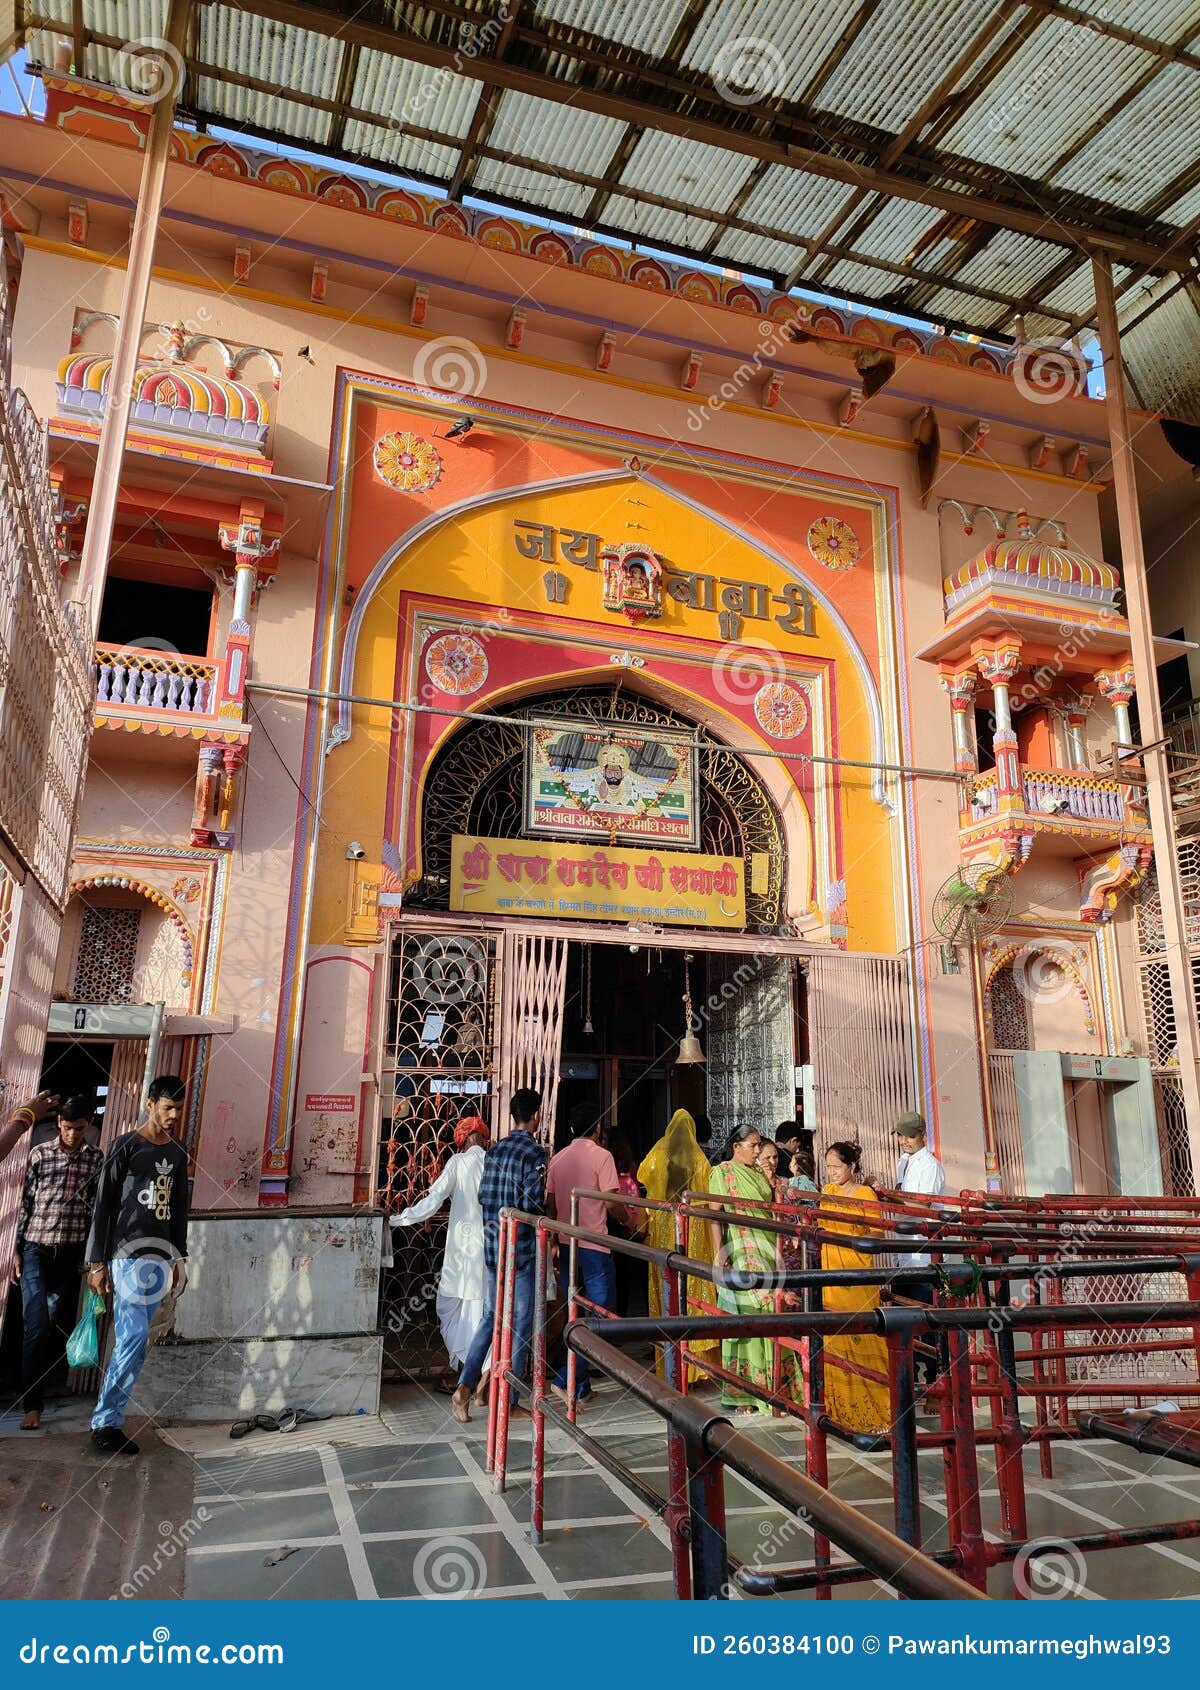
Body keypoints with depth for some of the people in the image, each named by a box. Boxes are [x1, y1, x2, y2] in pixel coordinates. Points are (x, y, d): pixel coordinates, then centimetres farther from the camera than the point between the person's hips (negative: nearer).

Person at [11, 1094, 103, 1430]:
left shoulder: (96, 1159, 2)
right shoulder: (40, 1154, 0)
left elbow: (96, 1209, 5)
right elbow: (26, 1204, 4)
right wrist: (17, 1250, 2)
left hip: (71, 1253, 2)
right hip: (36, 1250, -1)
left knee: (60, 1327, 7)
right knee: (36, 1327, -9)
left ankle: (44, 1385, 24)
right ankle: (32, 1405, -5)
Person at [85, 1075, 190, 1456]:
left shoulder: (178, 1154, 13)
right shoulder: (126, 1146, -6)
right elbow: (103, 1206, -6)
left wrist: (179, 1257, 16)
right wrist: (97, 1261, -9)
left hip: (160, 1257, 6)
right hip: (128, 1255, -6)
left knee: (133, 1342, 8)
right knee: (134, 1339, -12)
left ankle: (111, 1423, 15)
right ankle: (104, 1423, -1)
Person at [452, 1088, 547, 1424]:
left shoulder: (494, 1150, 6)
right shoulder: (535, 1152, -15)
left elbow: (483, 1197, 9)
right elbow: (533, 1205, -19)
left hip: (493, 1247, 6)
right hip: (523, 1249, -6)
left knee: (490, 1316, 19)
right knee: (521, 1324, 6)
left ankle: (465, 1387, 13)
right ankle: (510, 1403, 14)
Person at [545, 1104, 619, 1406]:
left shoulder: (558, 1158, 7)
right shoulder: (601, 1156, -9)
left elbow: (550, 1204, 9)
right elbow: (610, 1201, -13)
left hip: (566, 1243, 6)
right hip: (593, 1245, -6)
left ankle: (580, 1386, 20)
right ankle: (567, 1379, -8)